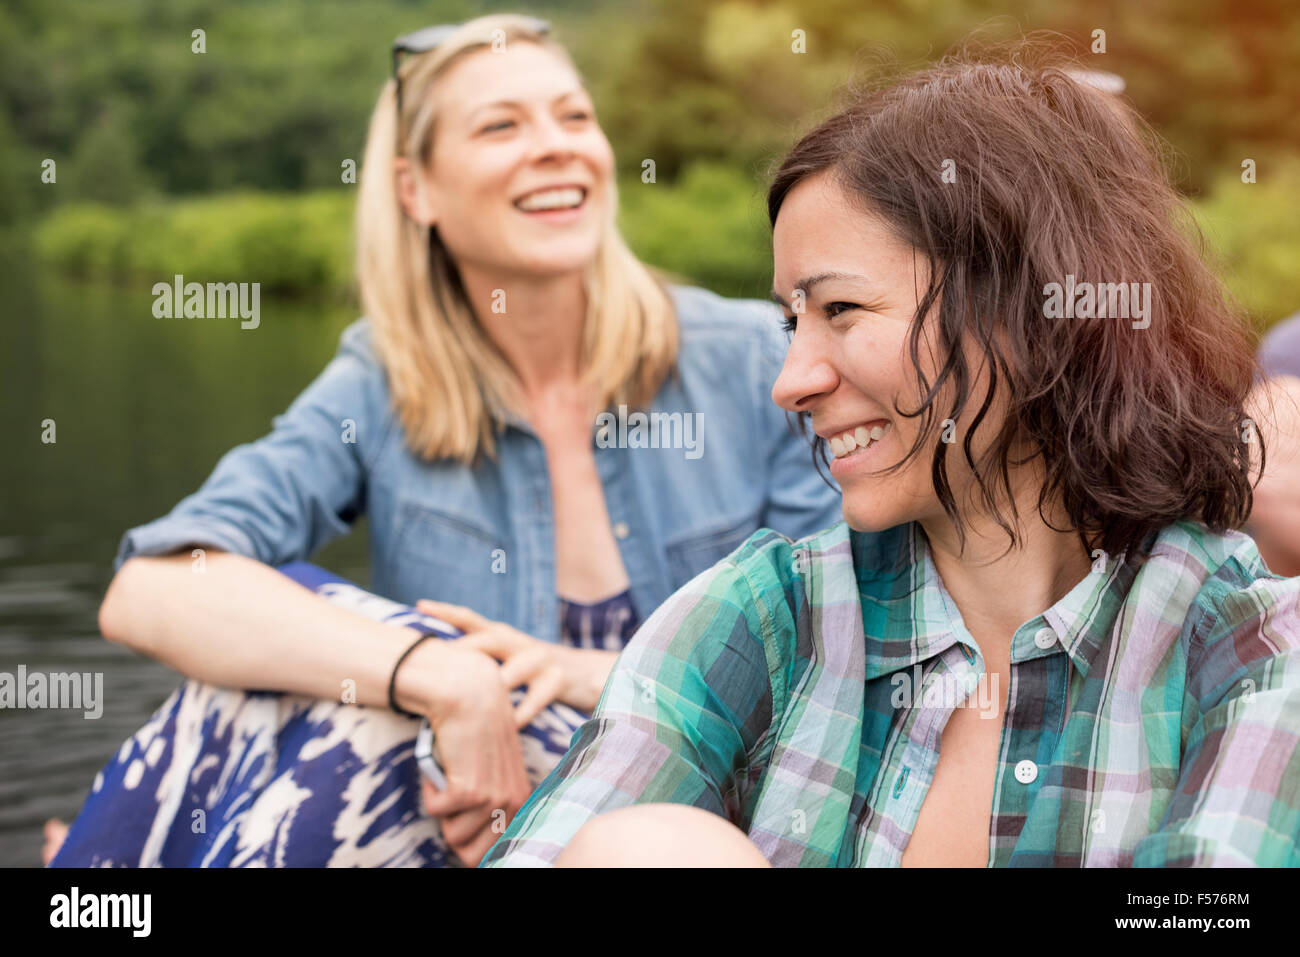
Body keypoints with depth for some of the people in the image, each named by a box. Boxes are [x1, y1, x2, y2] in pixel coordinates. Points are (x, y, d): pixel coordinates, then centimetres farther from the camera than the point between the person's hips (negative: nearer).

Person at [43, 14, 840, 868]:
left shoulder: (752, 363, -4)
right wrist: (446, 679, -33)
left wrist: (623, 681, -19)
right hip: (476, 823, 1)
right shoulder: (379, 394, -4)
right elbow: (153, 589, -20)